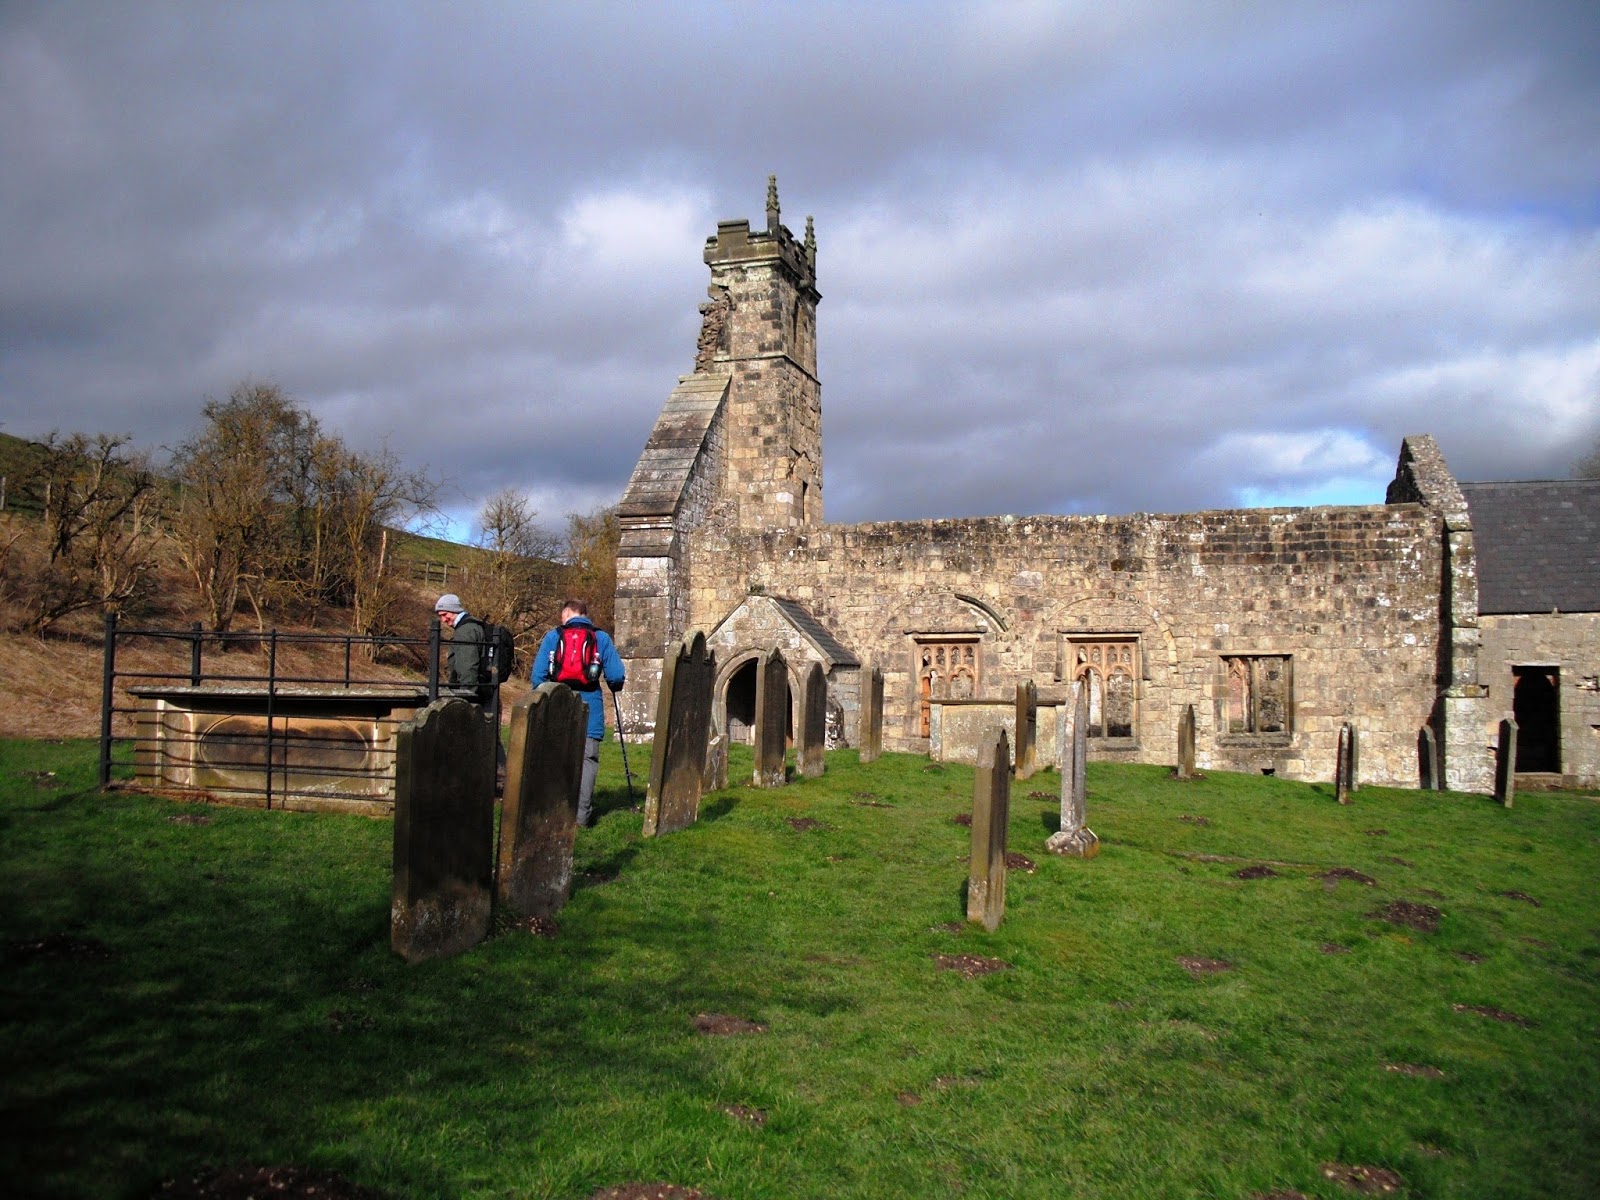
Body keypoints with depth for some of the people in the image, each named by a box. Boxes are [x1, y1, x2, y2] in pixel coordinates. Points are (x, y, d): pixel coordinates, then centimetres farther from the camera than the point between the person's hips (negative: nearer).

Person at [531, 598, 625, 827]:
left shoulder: (552, 637, 6)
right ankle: (582, 815, -2)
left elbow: (538, 674, 2)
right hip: (589, 708, -1)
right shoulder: (601, 638, 5)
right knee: (587, 759, 1)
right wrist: (614, 687, 21)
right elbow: (616, 675, -1)